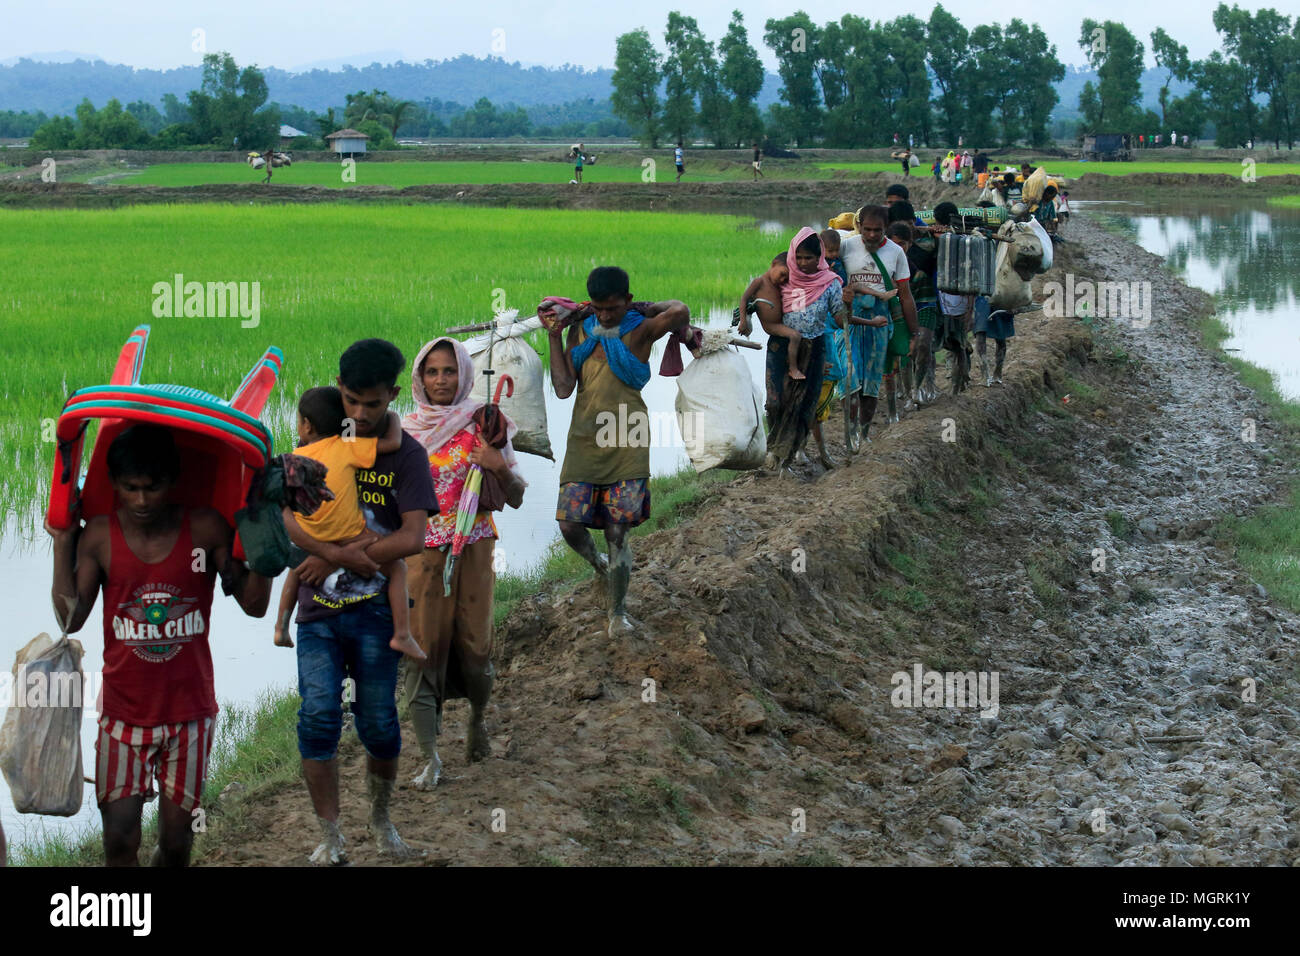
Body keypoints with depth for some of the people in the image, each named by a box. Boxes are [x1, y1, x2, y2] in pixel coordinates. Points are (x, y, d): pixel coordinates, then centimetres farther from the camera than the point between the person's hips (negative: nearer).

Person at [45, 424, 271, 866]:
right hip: (124, 712, 0)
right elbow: (70, 619, -8)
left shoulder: (205, 528, -7)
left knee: (176, 841, 5)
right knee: (119, 838, -6)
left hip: (189, 712, 0)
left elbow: (254, 603, -7)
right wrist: (62, 544, -11)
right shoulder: (99, 536, -5)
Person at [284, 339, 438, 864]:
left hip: (375, 609, -1)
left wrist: (331, 560, -14)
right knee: (318, 717, -8)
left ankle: (382, 824, 27)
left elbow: (412, 538, -13)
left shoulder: (406, 455, -2)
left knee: (378, 724, 4)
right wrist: (343, 554, -23)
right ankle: (330, 836, 3)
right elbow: (291, 519, -6)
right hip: (318, 609, 1)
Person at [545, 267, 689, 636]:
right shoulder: (581, 329, 6)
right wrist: (554, 336, -4)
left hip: (626, 446, -3)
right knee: (570, 524, -2)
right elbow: (563, 388, -3)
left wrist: (647, 311, -9)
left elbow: (679, 312, -28)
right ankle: (597, 562, 33)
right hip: (584, 441, 3)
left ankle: (618, 612, 12)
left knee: (617, 532, -2)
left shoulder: (640, 331, -6)